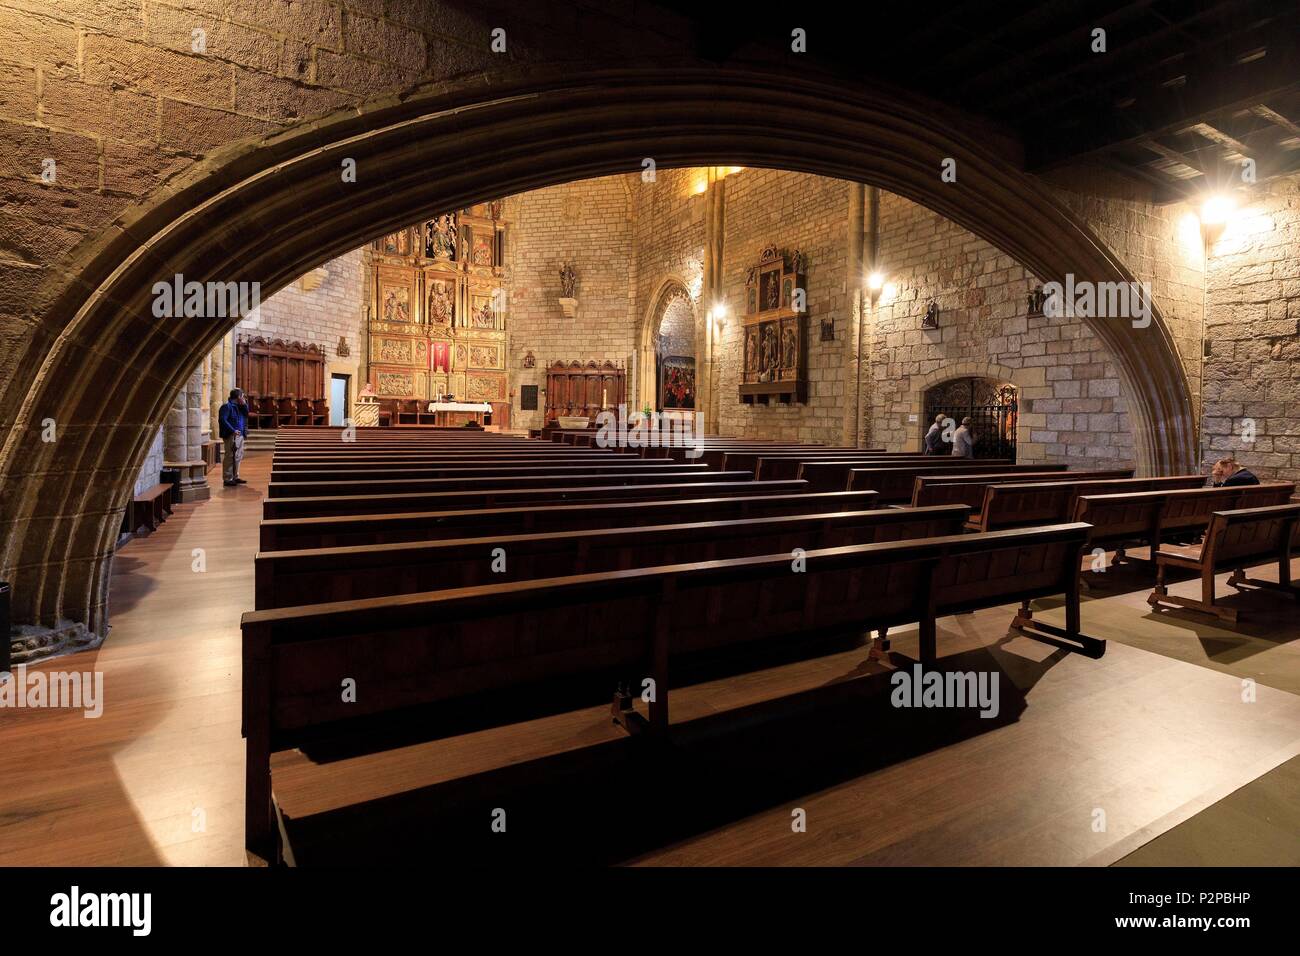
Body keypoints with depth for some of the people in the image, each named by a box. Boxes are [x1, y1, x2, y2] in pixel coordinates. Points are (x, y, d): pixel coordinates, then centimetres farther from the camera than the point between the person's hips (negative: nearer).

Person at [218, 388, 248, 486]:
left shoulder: (239, 407, 17)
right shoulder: (227, 406, -9)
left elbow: (246, 415, 13)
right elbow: (222, 420, -17)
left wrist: (244, 404, 2)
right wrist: (233, 430, -23)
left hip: (240, 435, 9)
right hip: (231, 436, -9)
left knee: (238, 457, 14)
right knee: (230, 457, -8)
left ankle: (235, 477, 24)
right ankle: (228, 479, -6)